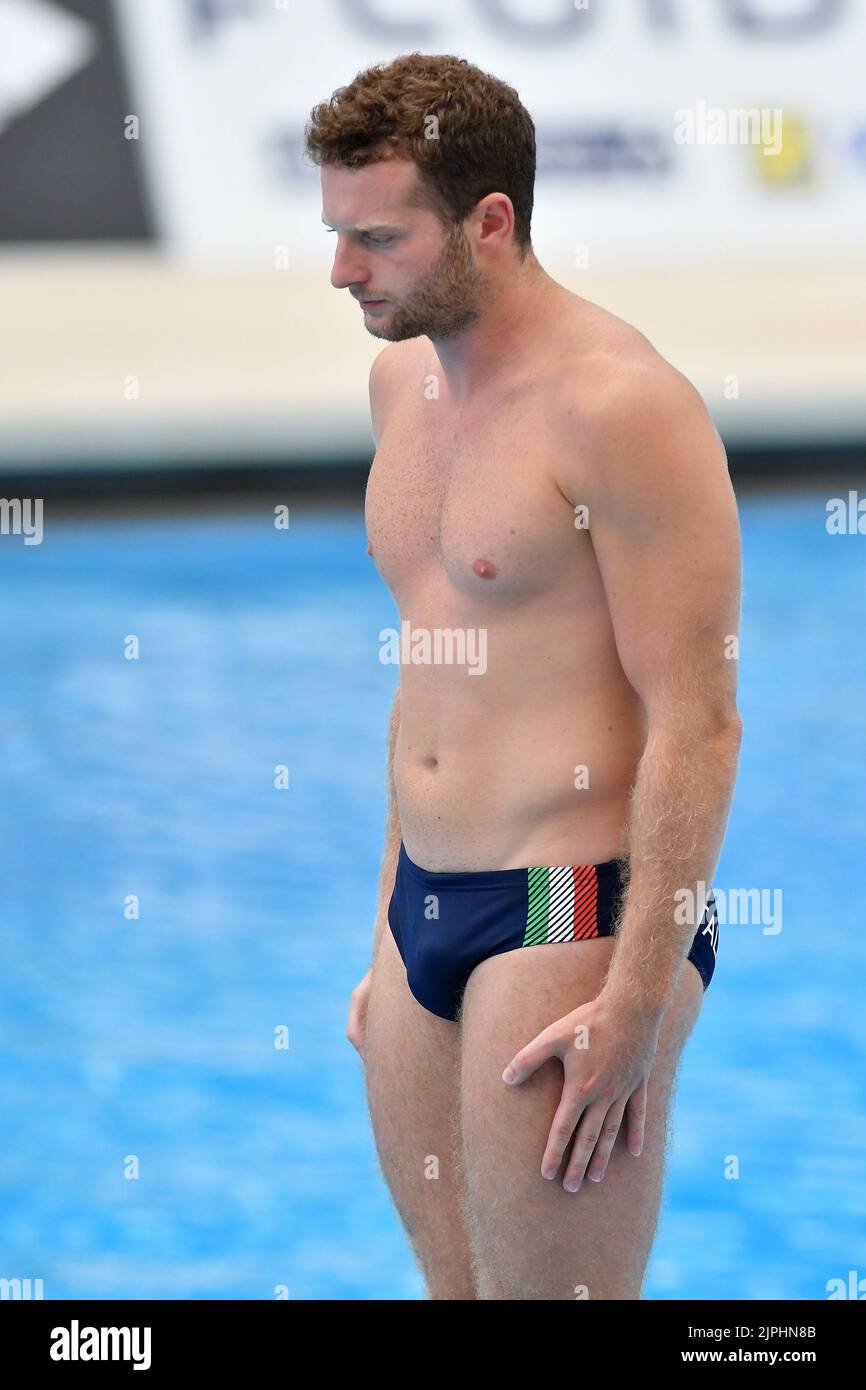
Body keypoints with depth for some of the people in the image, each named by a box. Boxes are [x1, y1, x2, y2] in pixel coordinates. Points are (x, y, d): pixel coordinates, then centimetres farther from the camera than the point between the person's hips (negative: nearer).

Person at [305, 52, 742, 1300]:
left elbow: (698, 729, -17)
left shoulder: (619, 407, -15)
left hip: (575, 917, -8)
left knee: (550, 1289, -6)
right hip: (426, 913, 8)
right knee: (455, 1282, 11)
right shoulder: (402, 379, 12)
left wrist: (635, 1009, -20)